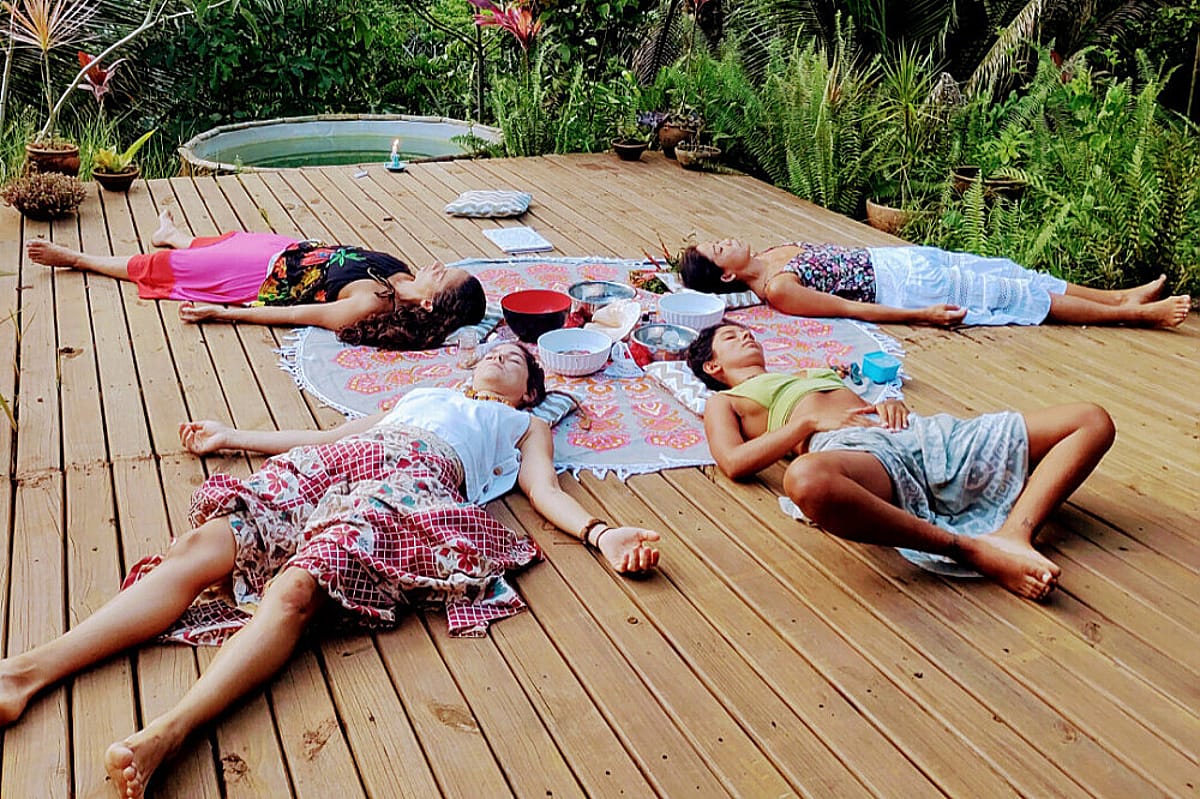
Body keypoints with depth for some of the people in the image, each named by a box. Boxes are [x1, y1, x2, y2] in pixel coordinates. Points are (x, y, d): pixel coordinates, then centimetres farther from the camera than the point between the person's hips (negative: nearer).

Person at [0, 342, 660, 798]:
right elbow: (327, 436, 38)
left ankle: (165, 734, -49)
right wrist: (230, 436, 40)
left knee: (296, 588, -33)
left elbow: (544, 489, 12)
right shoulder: (420, 394, 40)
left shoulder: (525, 426, 30)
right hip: (330, 468, 5)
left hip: (413, 482, -4)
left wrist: (601, 534, -8)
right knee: (199, 548, -21)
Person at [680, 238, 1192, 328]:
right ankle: (1136, 314, 8)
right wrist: (921, 316, -21)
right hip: (901, 286, -8)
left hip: (892, 259, 8)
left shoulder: (774, 253, 7)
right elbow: (851, 309, -21)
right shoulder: (776, 290, -19)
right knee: (1015, 296, -3)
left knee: (1005, 273, 6)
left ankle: (1125, 296, 15)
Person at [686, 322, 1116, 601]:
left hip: (924, 433, 7)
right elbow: (734, 462, 3)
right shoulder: (724, 402, 24)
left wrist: (890, 403, 8)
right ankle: (970, 549, -36)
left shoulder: (812, 372, 43)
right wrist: (810, 421, -3)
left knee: (1093, 420, -5)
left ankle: (1013, 532, -30)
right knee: (805, 479, -47)